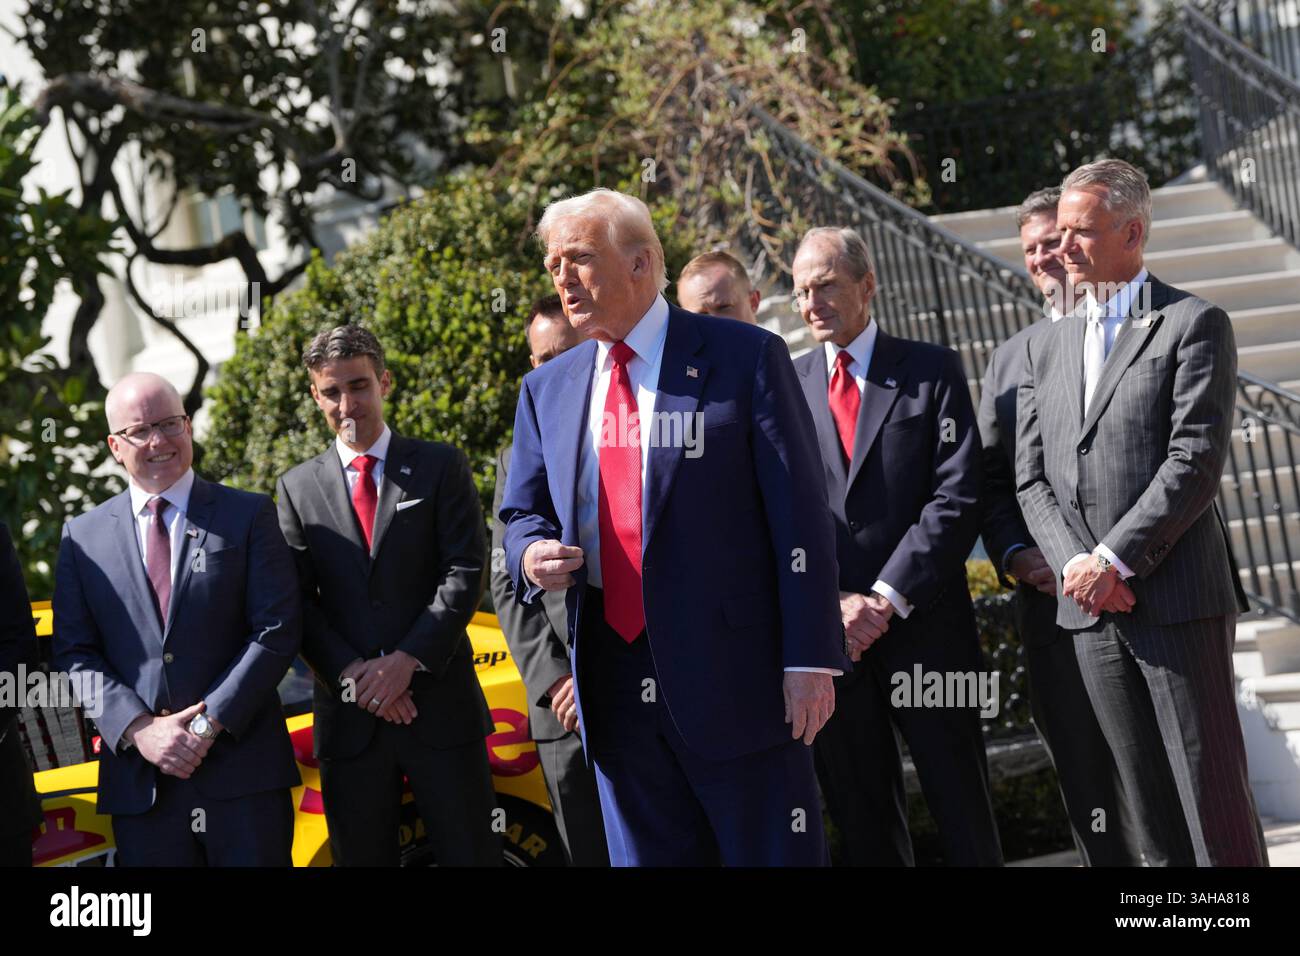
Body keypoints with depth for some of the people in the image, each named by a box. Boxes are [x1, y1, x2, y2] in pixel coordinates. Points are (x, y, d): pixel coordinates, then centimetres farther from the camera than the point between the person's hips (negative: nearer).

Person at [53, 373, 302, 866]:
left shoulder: (249, 515, 5)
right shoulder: (83, 537, 10)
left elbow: (277, 630, -3)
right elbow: (74, 654, 5)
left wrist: (211, 724, -12)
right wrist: (138, 729, -10)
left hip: (244, 772, -1)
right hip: (140, 782, 1)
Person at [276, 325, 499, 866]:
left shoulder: (440, 468, 6)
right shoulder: (298, 488, 10)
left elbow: (465, 574, -4)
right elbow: (297, 601, 4)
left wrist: (406, 661, -14)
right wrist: (351, 675, -11)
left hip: (440, 704, -1)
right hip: (349, 715, 2)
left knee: (471, 855, -1)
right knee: (361, 859, 5)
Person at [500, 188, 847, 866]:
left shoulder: (745, 358, -2)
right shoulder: (547, 390, 14)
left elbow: (798, 513, -5)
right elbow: (522, 513, 20)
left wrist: (810, 658, -11)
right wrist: (532, 553, -6)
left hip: (734, 678, -5)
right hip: (613, 691, 5)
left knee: (776, 855, 0)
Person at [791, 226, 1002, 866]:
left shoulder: (933, 371, 3)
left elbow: (959, 496, -6)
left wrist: (887, 598, -14)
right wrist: (830, 604, -10)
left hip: (923, 625, -2)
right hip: (828, 636, 2)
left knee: (963, 813, 3)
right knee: (862, 821, 8)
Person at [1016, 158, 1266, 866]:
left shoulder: (1194, 325, -1)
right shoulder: (1045, 348, 18)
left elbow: (1196, 460, -11)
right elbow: (1032, 479, 11)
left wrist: (1115, 560, -15)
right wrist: (1076, 565, -6)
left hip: (1177, 598, -5)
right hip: (1091, 612, 5)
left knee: (1212, 790, -5)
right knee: (1151, 806, 7)